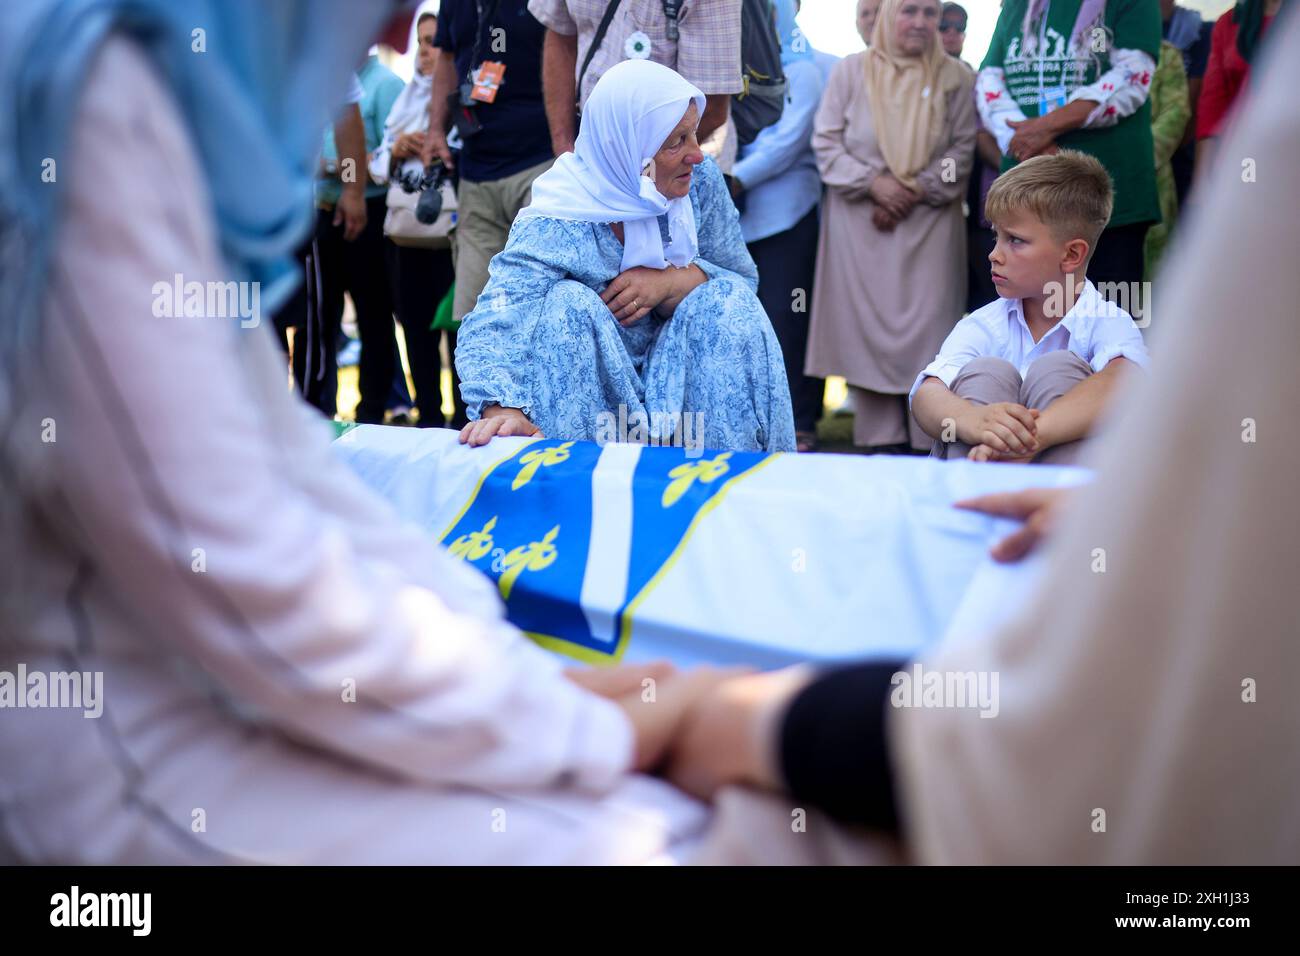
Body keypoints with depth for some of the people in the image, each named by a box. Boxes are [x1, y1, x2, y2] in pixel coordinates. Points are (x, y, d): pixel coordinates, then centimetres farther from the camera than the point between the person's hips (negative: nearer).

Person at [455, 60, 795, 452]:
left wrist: (674, 280, -24)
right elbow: (494, 326, -33)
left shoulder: (701, 181, -7)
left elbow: (743, 279, -1)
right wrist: (503, 411, -55)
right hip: (581, 389, -3)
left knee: (727, 302, -20)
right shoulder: (557, 224, -21)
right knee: (569, 304, -29)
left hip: (680, 375, 4)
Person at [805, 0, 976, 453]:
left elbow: (963, 149, 4)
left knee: (926, 325, -6)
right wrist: (873, 183, -10)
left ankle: (929, 443, -2)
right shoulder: (850, 71, 5)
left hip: (929, 222, 0)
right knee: (868, 325, -2)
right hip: (859, 221, 0)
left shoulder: (955, 77, 6)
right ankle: (882, 439, 3)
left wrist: (916, 191, -9)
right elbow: (827, 142, 2)